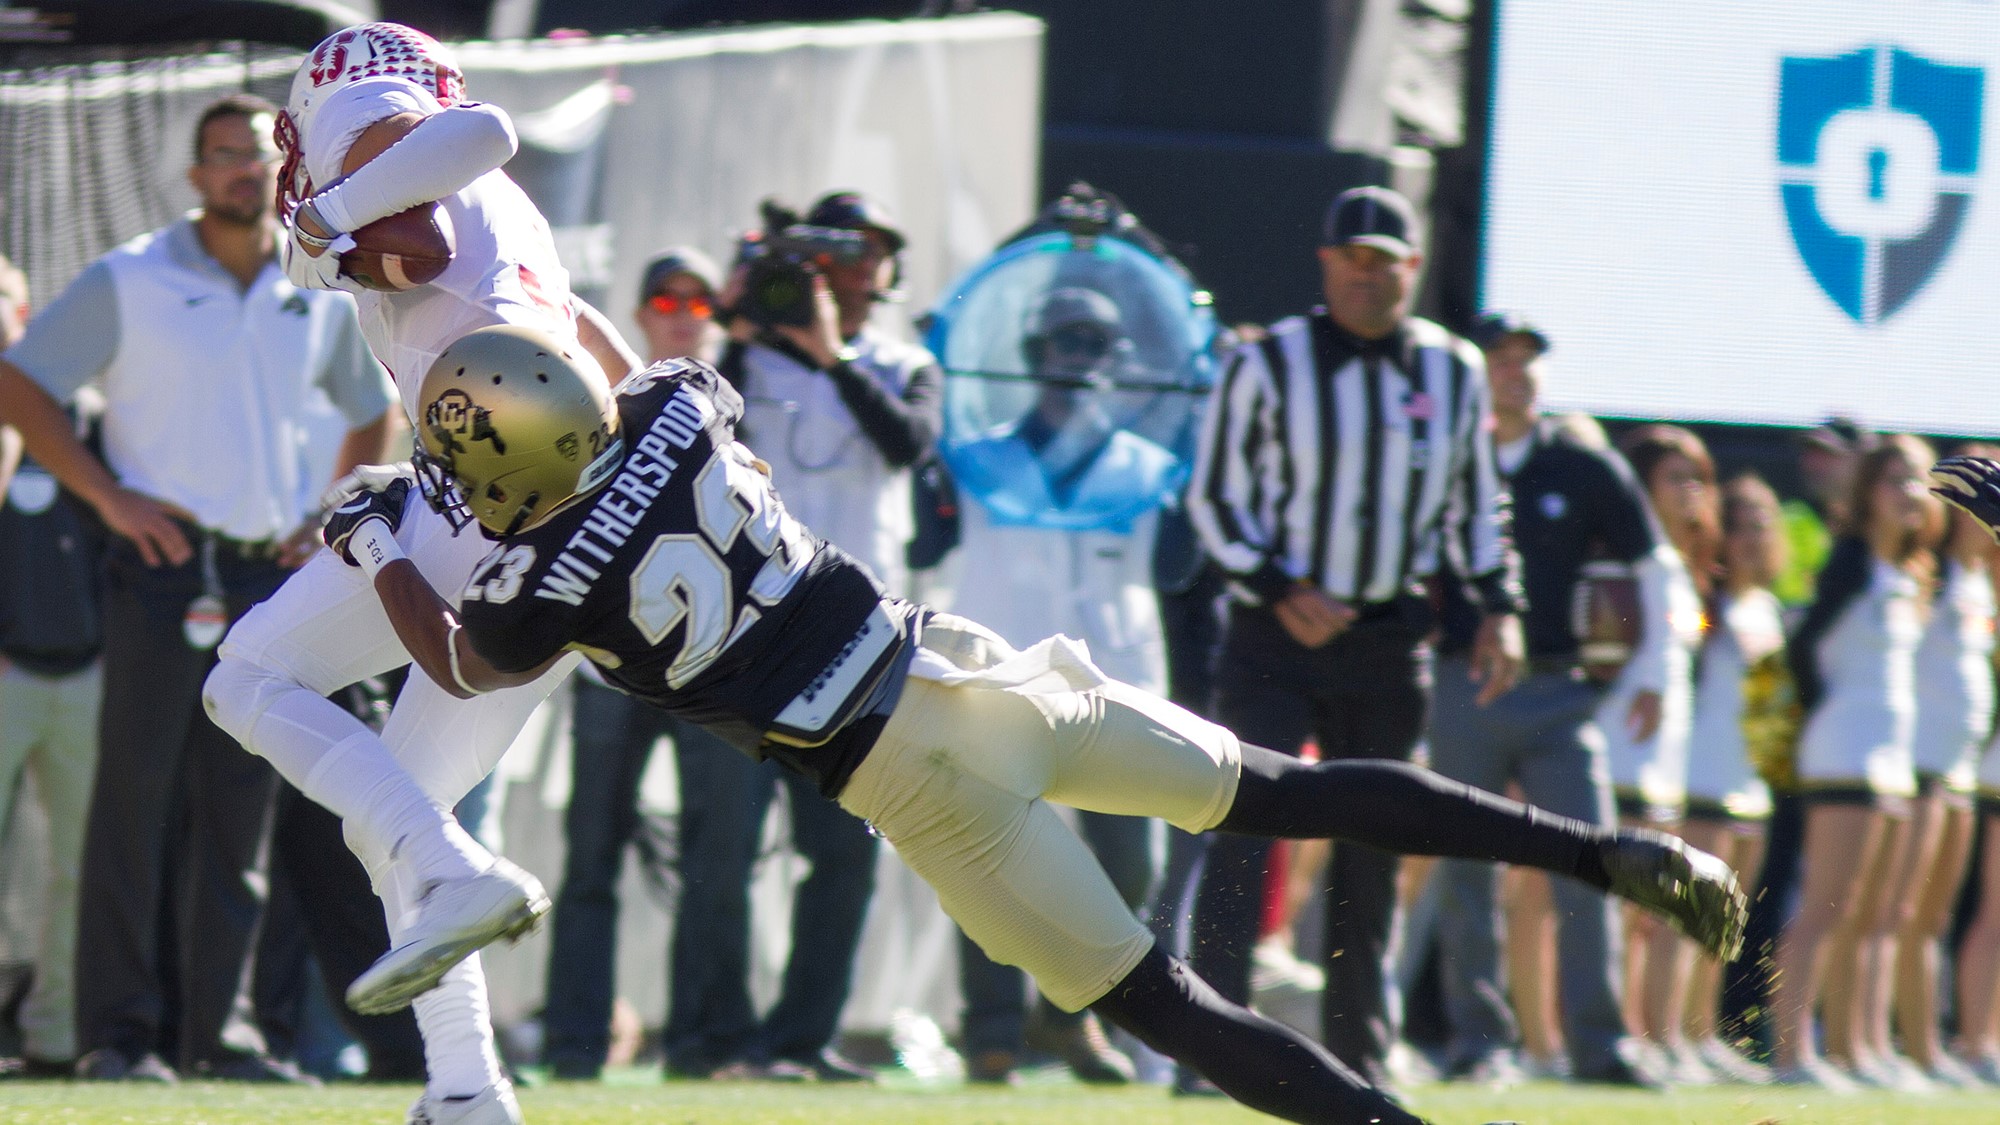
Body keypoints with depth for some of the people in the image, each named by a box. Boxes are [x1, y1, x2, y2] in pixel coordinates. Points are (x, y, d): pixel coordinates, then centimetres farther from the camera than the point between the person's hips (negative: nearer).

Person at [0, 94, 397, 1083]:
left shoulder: (323, 298, 13)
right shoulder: (128, 282, 0)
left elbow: (370, 411, 27)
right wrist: (107, 497, -9)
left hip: (272, 577, 4)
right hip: (165, 566, -4)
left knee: (240, 811, 5)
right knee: (137, 797, -7)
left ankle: (216, 1028, 9)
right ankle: (118, 1031, -6)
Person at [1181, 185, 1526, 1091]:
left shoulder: (1453, 370, 7)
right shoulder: (1268, 365, -4)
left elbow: (1474, 503, 17)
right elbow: (1213, 495, -2)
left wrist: (1499, 606, 6)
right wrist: (1278, 590, -14)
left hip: (1390, 641, 4)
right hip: (1277, 632, -4)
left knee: (1373, 848, 8)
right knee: (1245, 834, -13)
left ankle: (1356, 1051, 16)